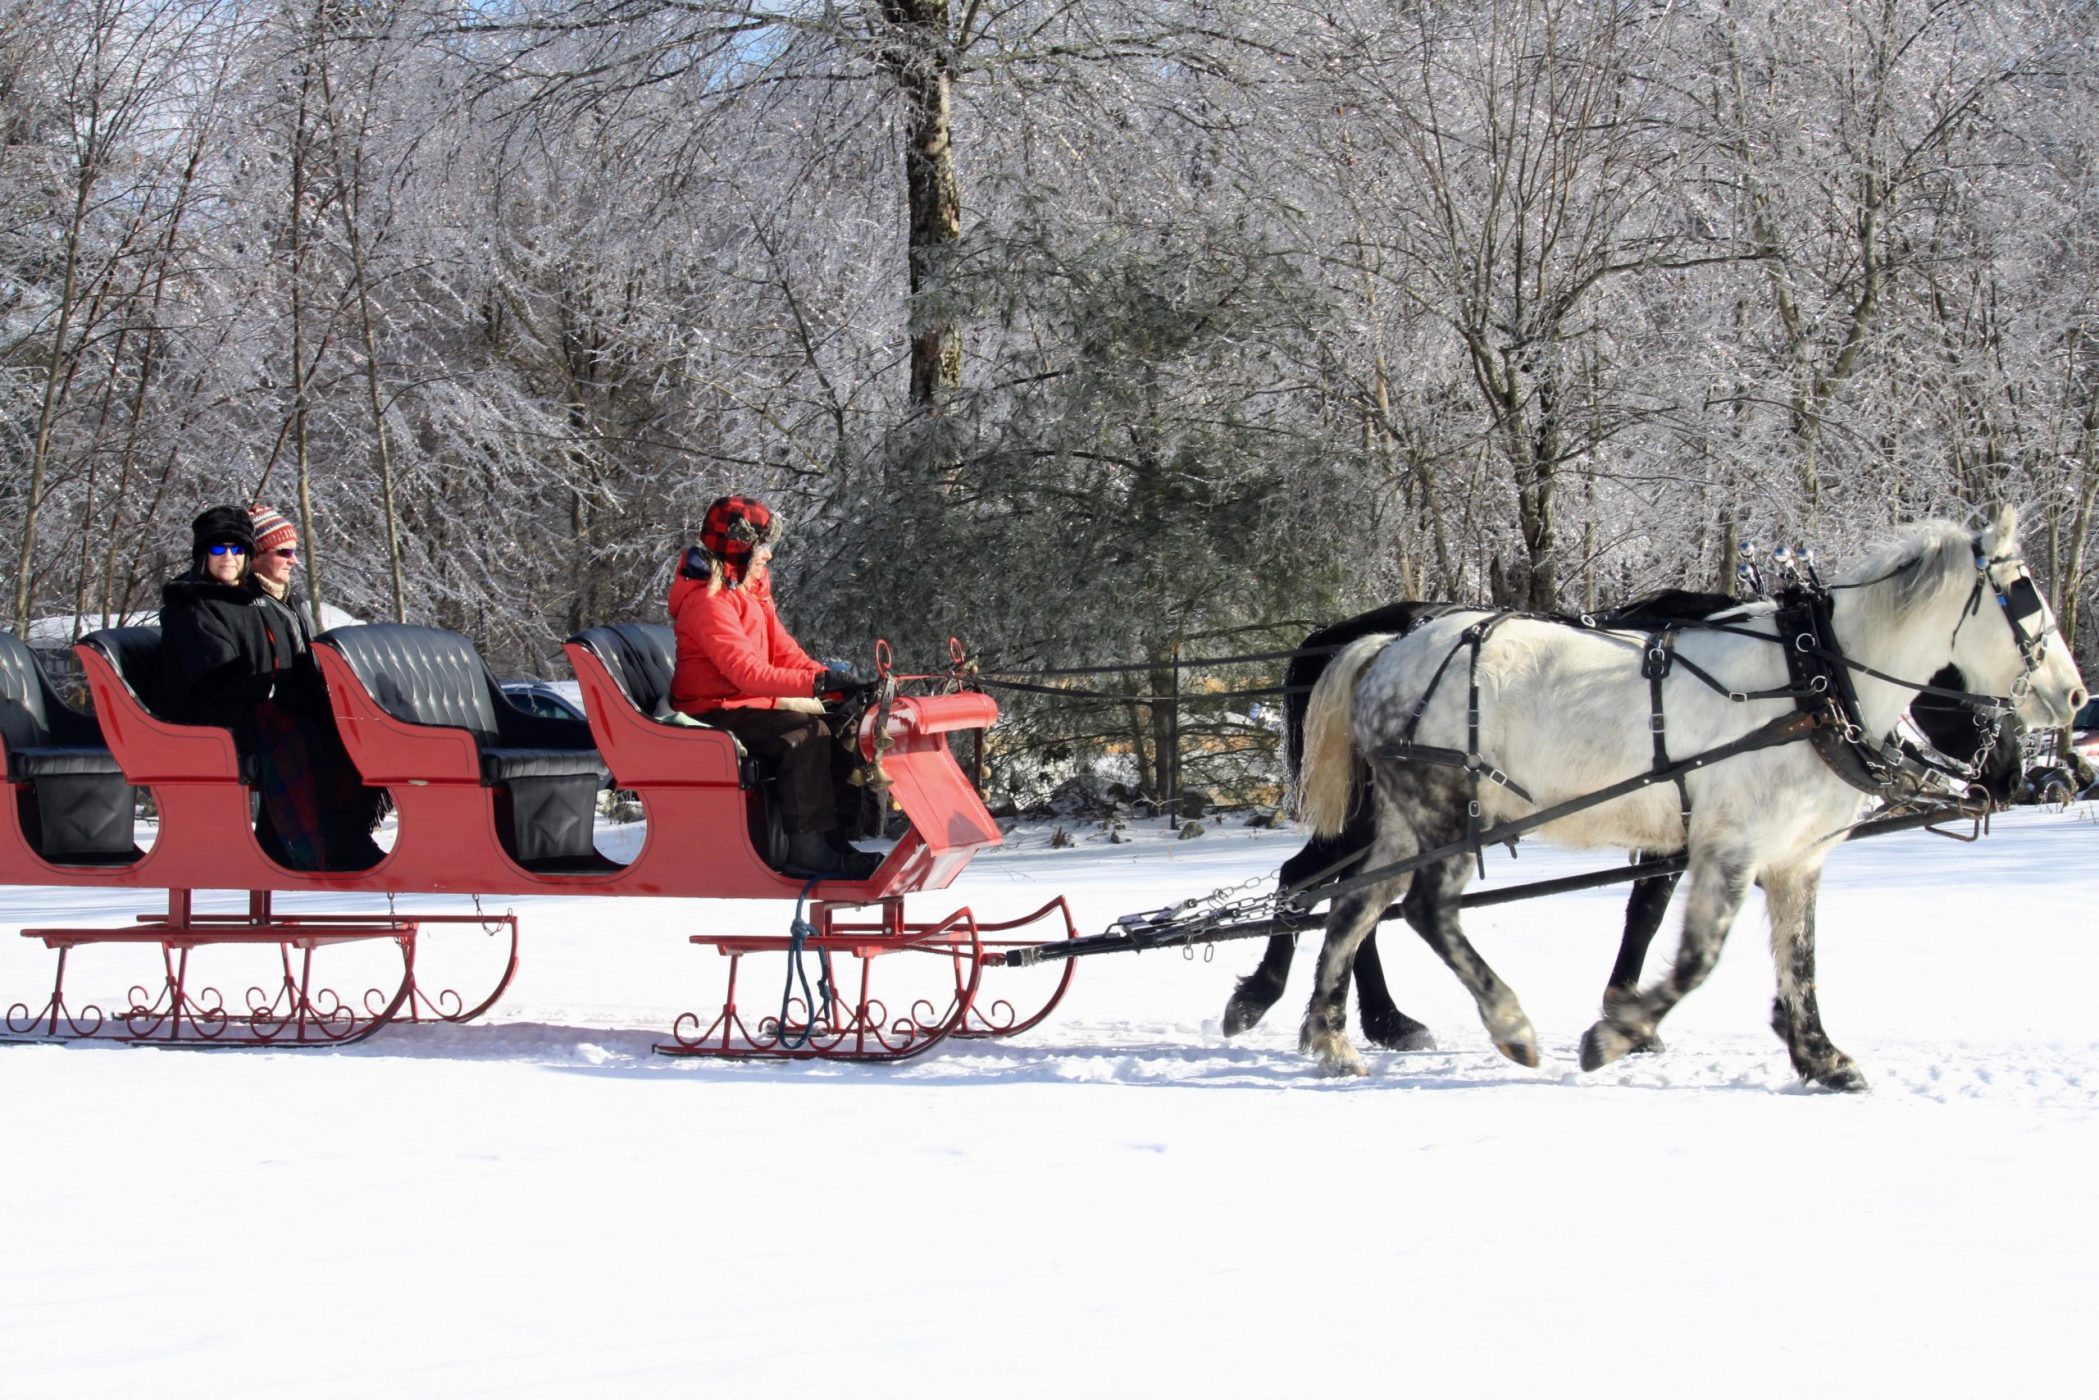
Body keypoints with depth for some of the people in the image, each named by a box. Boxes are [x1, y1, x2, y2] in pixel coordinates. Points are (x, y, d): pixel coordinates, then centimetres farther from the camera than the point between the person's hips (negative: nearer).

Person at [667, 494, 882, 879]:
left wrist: (834, 679, -8)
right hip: (715, 713, -10)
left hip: (752, 703, 10)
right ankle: (809, 850, -32)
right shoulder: (707, 602, -19)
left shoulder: (750, 591, 14)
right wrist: (821, 682, -32)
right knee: (807, 733, -29)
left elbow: (783, 651, 10)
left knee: (835, 725, -2)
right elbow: (746, 672, -28)